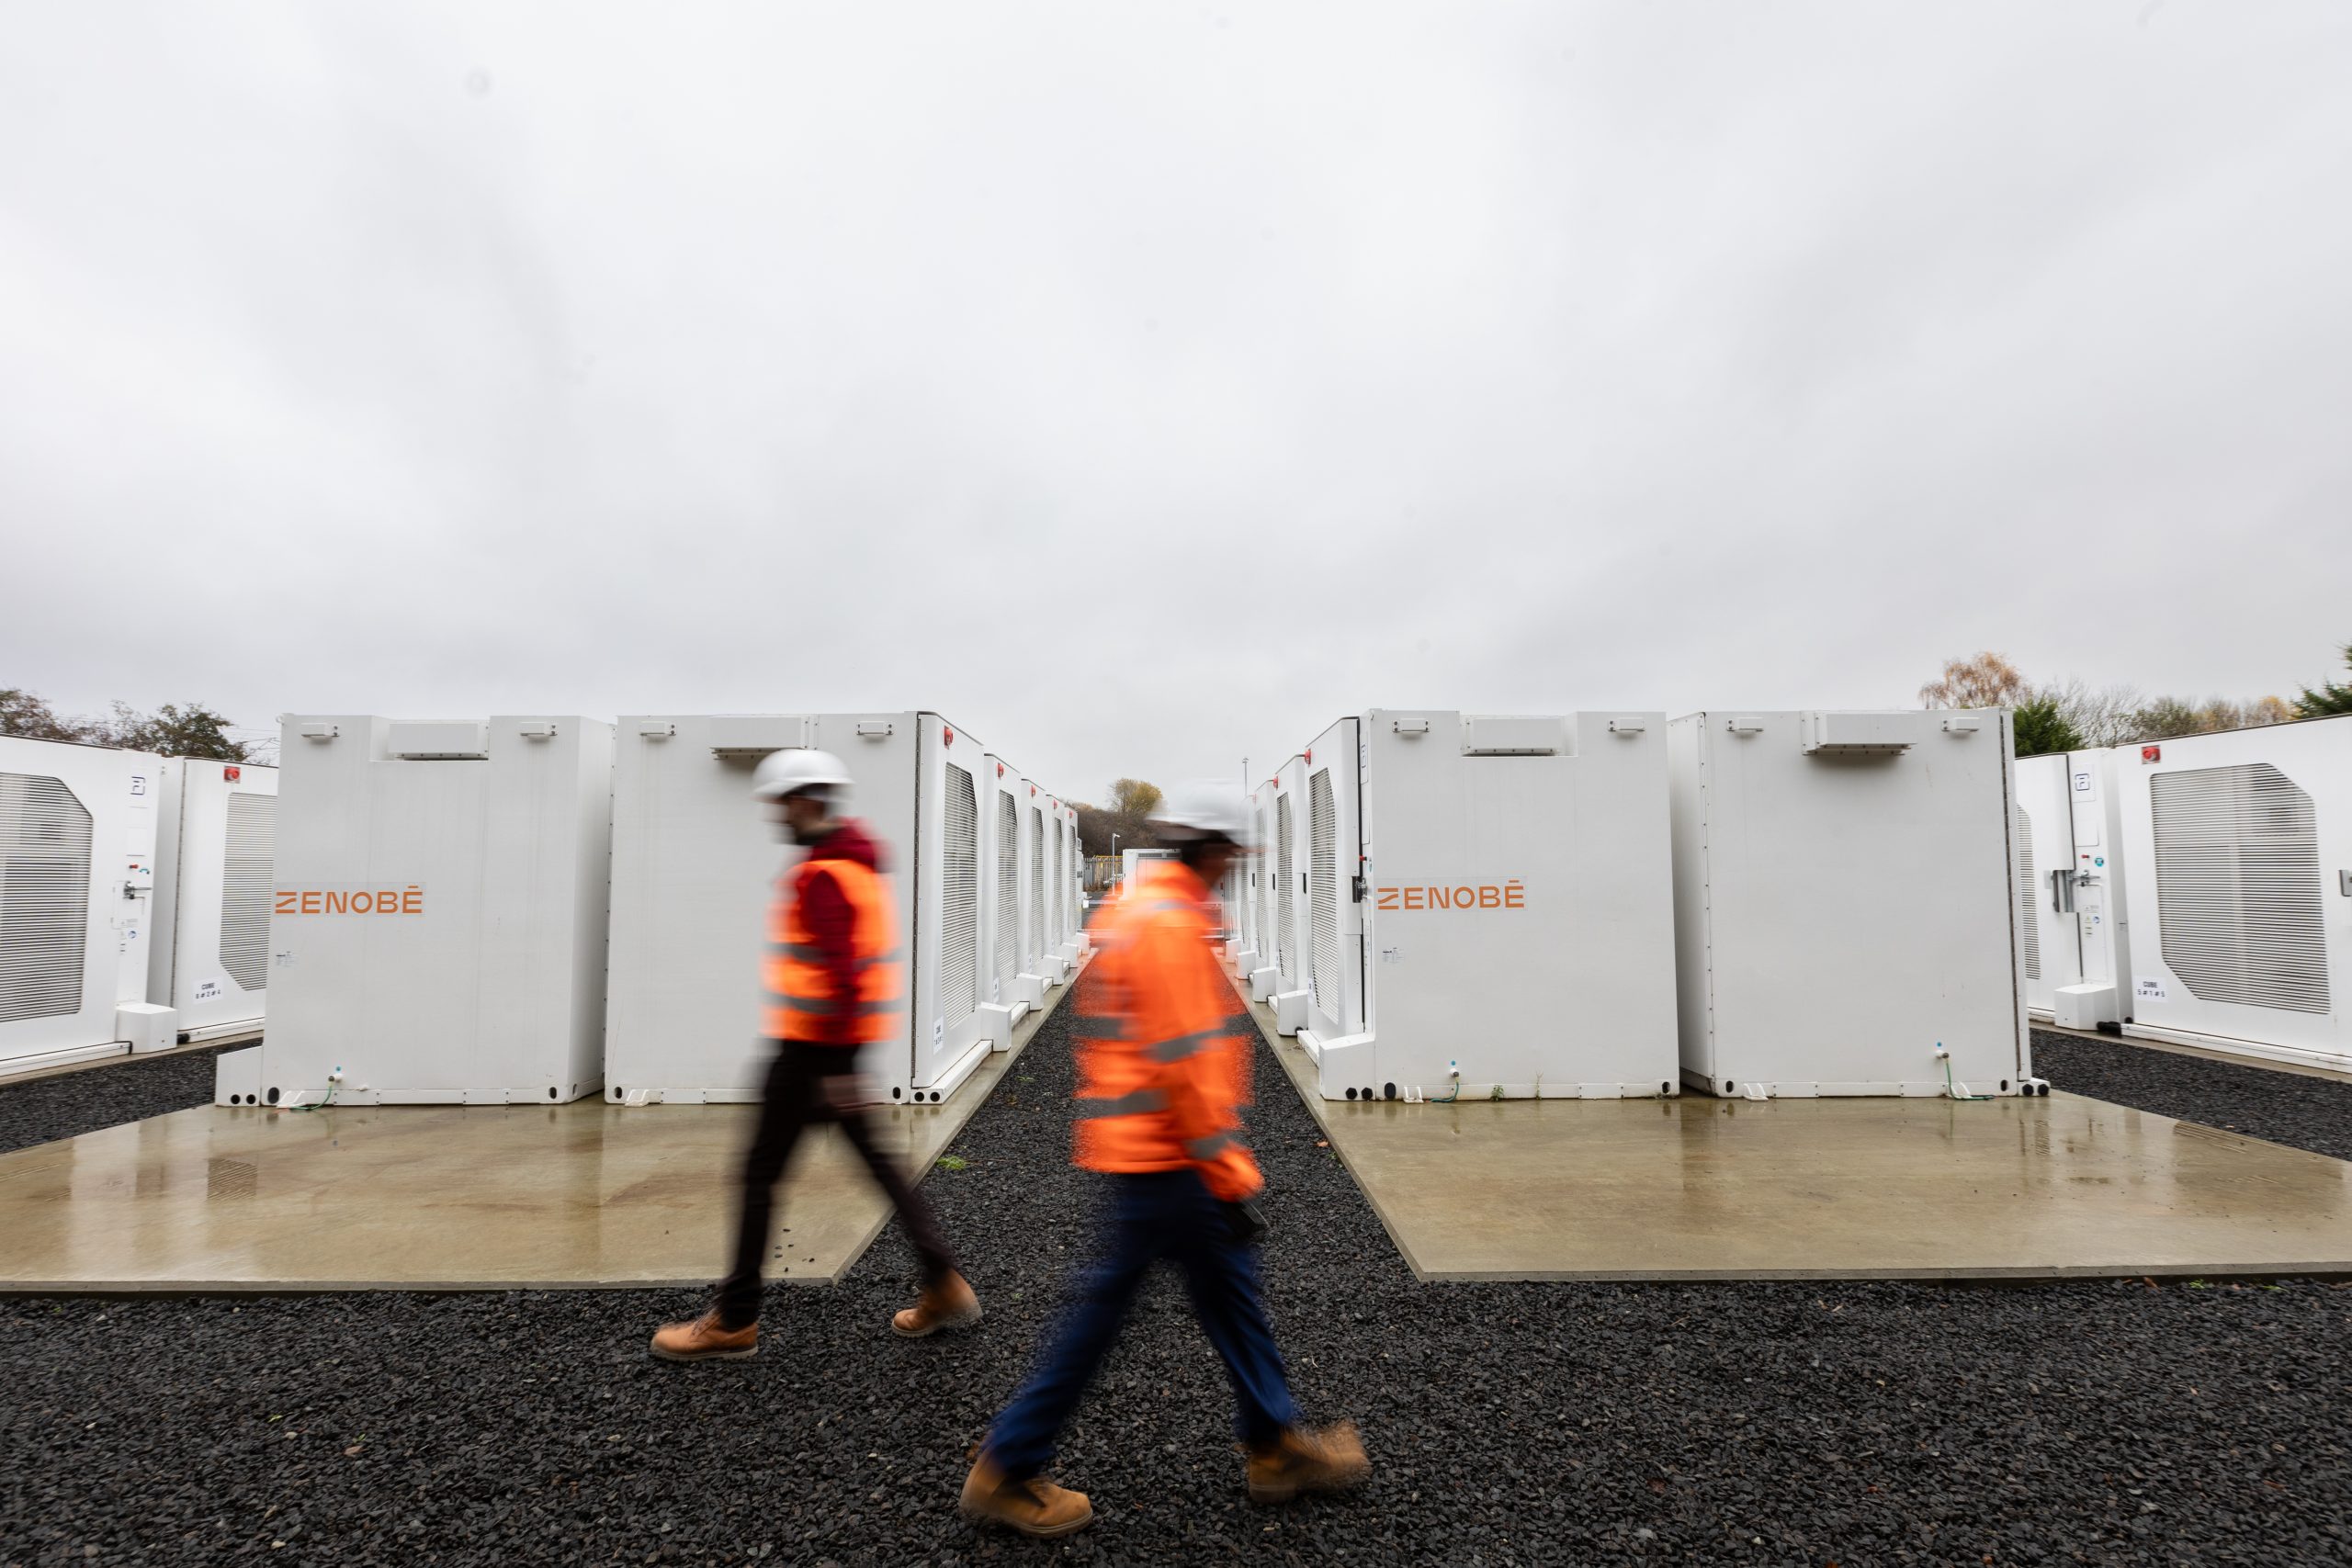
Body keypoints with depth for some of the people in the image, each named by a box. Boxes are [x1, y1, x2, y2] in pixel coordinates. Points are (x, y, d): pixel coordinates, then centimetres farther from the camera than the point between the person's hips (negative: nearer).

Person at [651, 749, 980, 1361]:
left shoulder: (822, 877, -18)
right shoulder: (859, 863, 12)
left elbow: (841, 972, -25)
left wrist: (835, 1070, -25)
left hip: (812, 1045, -10)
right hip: (839, 1042, 10)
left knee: (760, 1172, 4)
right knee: (875, 1161, 14)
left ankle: (735, 1322, 17)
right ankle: (944, 1287, 18)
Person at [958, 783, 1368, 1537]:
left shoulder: (1131, 910, 10)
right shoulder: (1172, 923, -21)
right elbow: (1188, 1061, -24)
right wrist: (1231, 1176, -18)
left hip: (1143, 1148, 10)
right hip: (1161, 1159, -10)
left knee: (1230, 1290, 19)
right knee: (1102, 1306, 5)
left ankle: (1276, 1446, 35)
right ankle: (1006, 1469, 22)